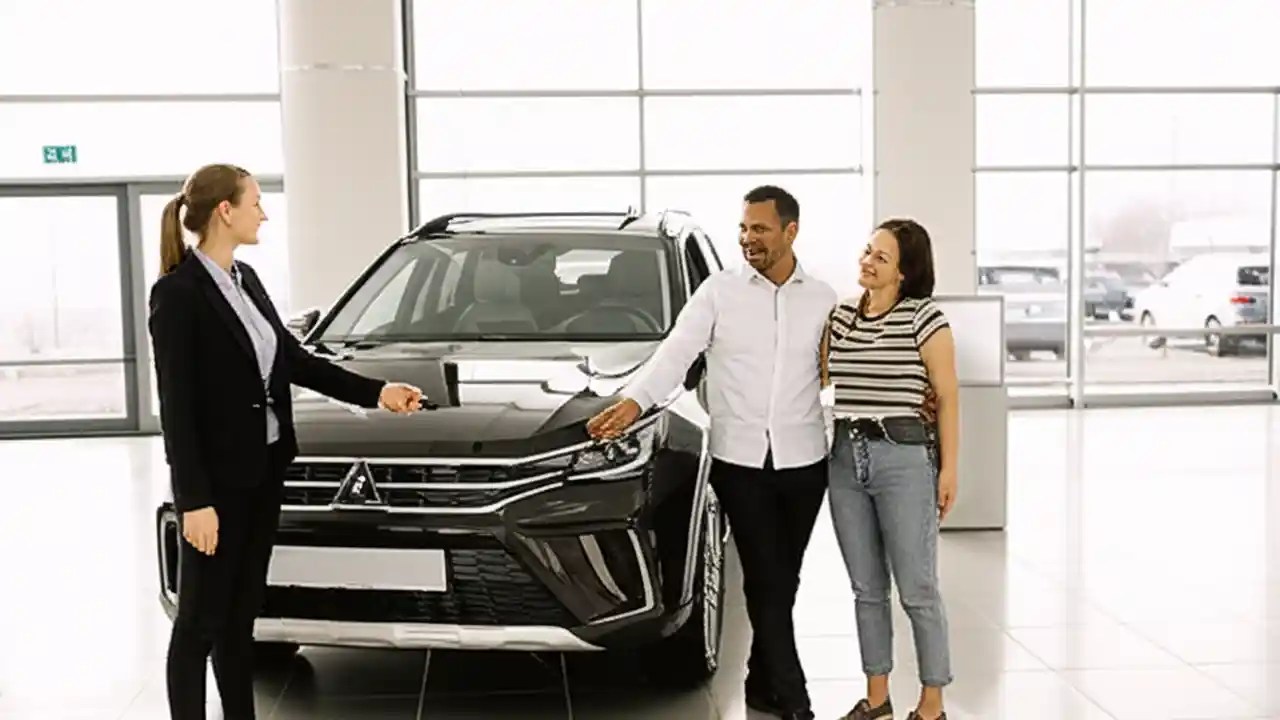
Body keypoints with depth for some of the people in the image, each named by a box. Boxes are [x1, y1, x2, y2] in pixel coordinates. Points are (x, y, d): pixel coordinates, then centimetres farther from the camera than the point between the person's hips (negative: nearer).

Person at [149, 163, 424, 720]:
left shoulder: (245, 279, 9)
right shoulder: (178, 293, -16)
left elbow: (293, 359, 15)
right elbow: (177, 406, -17)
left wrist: (375, 392, 11)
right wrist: (194, 500, -19)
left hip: (263, 469, 8)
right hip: (217, 481, -8)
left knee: (241, 612, 15)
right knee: (201, 618, 3)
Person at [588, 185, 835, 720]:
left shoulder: (823, 299, 5)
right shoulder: (719, 291, -1)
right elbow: (675, 353, -9)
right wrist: (633, 401, -25)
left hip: (803, 461, 2)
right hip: (739, 461, -2)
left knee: (782, 581, 10)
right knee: (766, 580, -3)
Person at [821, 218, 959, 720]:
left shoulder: (924, 316, -7)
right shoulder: (840, 316, 9)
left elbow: (947, 397, -5)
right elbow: (818, 376, 22)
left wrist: (949, 466, -7)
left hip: (904, 458, -6)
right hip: (846, 457, 6)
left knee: (917, 591, 1)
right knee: (866, 588, 12)